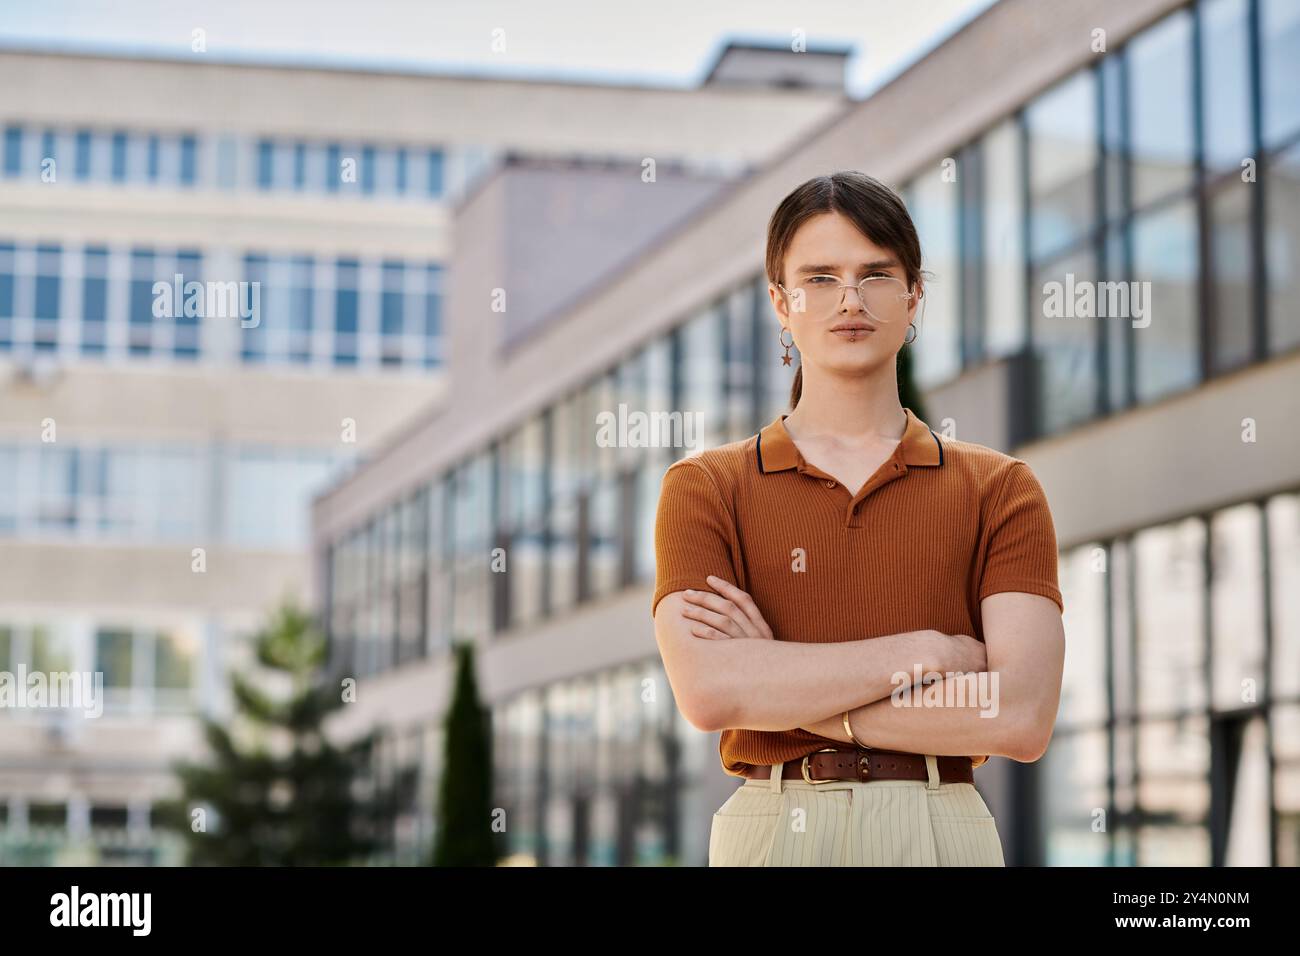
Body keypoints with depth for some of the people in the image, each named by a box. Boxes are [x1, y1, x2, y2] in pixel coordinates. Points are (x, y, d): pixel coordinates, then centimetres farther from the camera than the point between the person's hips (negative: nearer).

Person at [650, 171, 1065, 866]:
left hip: (942, 832, 0)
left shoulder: (1000, 490, 3)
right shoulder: (704, 488, 3)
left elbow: (1023, 717, -10)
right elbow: (706, 691, -13)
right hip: (771, 829, 0)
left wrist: (778, 684, -10)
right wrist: (928, 652, -11)